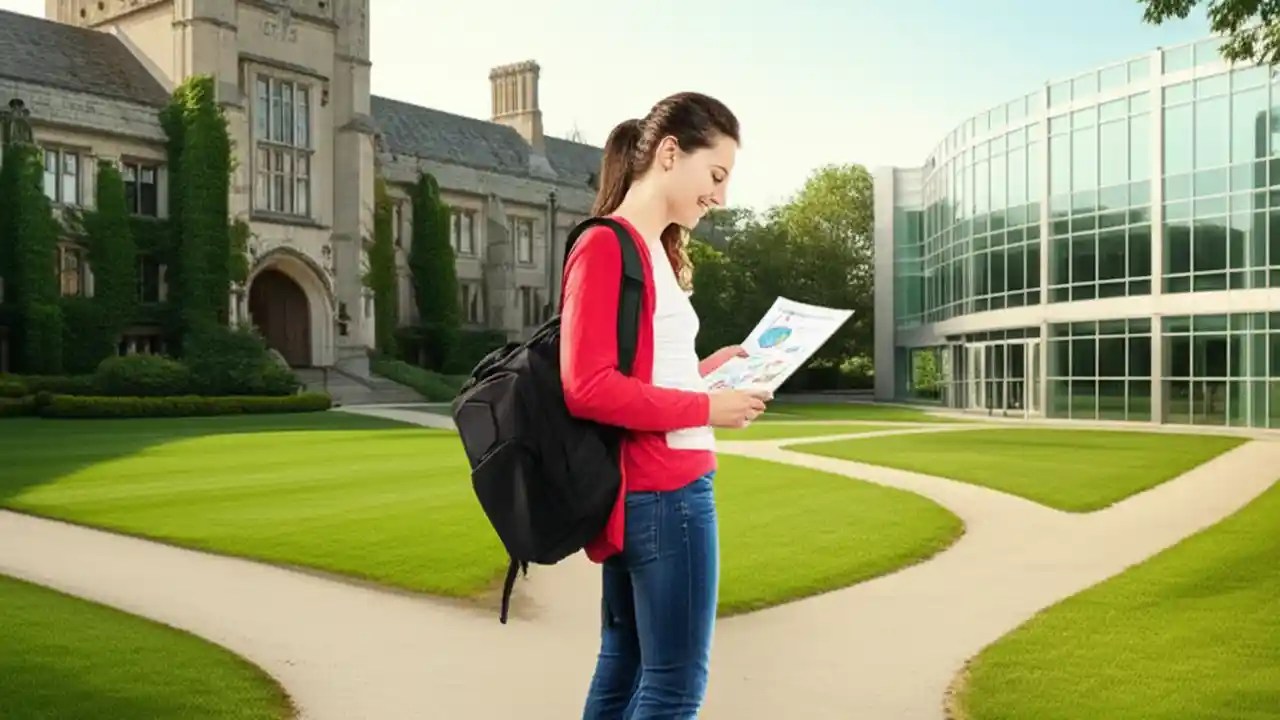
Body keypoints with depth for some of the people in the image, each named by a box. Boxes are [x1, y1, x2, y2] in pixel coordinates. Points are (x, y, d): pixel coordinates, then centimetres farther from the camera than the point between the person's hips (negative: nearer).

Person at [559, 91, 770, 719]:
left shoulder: (654, 250, 16)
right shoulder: (607, 246, -12)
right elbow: (587, 387, -20)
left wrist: (704, 368, 7)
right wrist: (706, 408, -16)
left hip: (653, 489, 10)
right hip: (662, 490, -10)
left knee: (625, 669, 16)